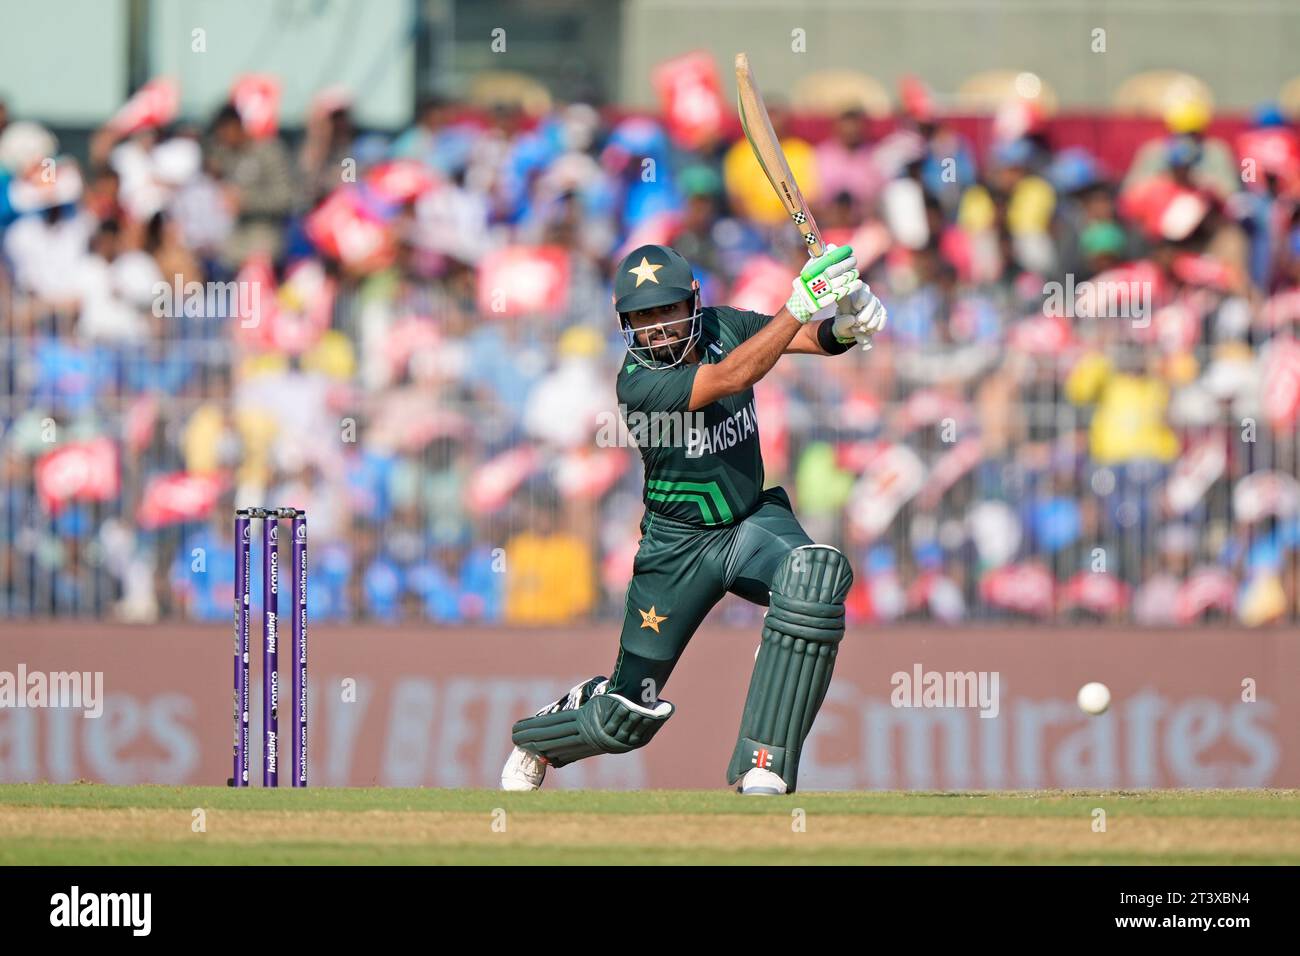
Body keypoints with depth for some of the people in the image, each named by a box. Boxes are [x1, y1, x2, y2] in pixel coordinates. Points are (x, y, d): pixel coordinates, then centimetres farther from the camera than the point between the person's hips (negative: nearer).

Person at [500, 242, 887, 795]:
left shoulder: (723, 328, -4)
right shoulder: (638, 382, -22)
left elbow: (819, 339, -11)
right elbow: (728, 378, -37)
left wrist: (844, 324, -36)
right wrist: (801, 303, -45)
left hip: (754, 521, 3)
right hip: (678, 545, -3)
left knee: (817, 574, -34)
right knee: (630, 716, 1)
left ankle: (761, 773, -31)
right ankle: (541, 736, 41)